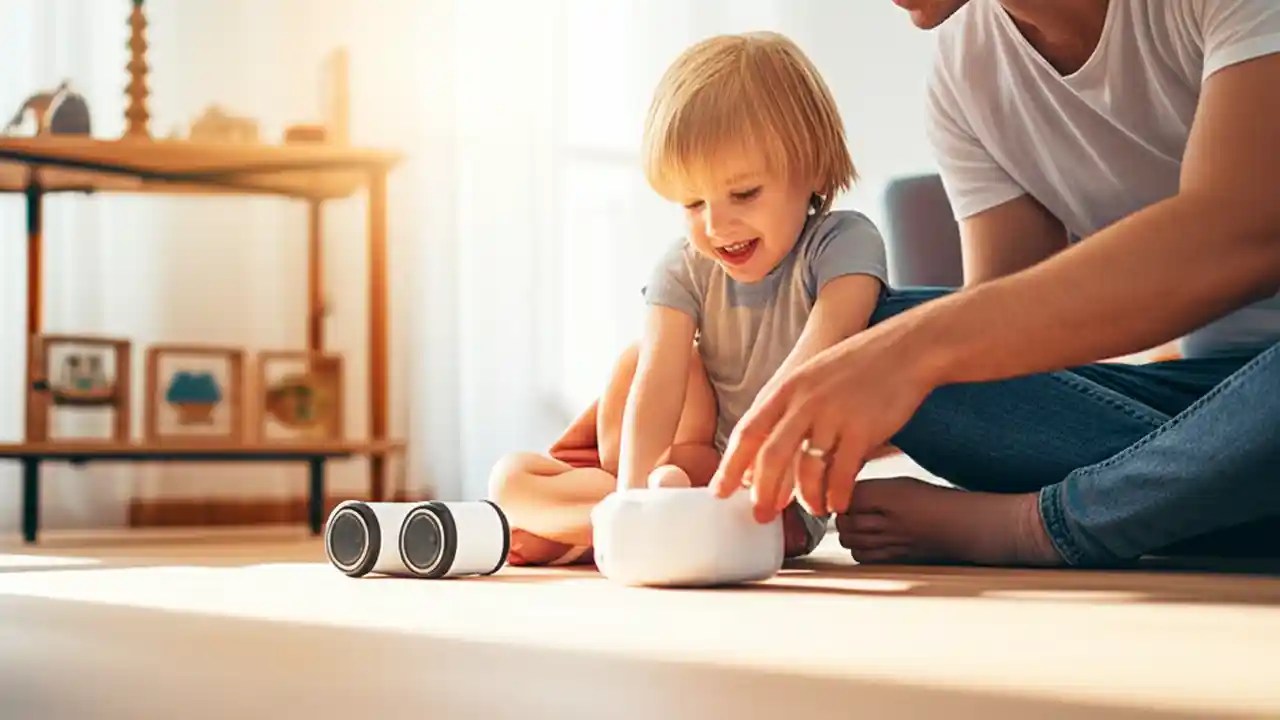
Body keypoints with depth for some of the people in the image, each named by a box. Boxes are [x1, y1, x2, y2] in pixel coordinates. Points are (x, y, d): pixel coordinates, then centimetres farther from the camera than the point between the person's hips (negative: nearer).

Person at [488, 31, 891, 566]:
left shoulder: (844, 242, -14)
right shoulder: (684, 271, -3)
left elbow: (825, 346, -34)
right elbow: (657, 384, -18)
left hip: (787, 501, -5)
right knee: (511, 478, -12)